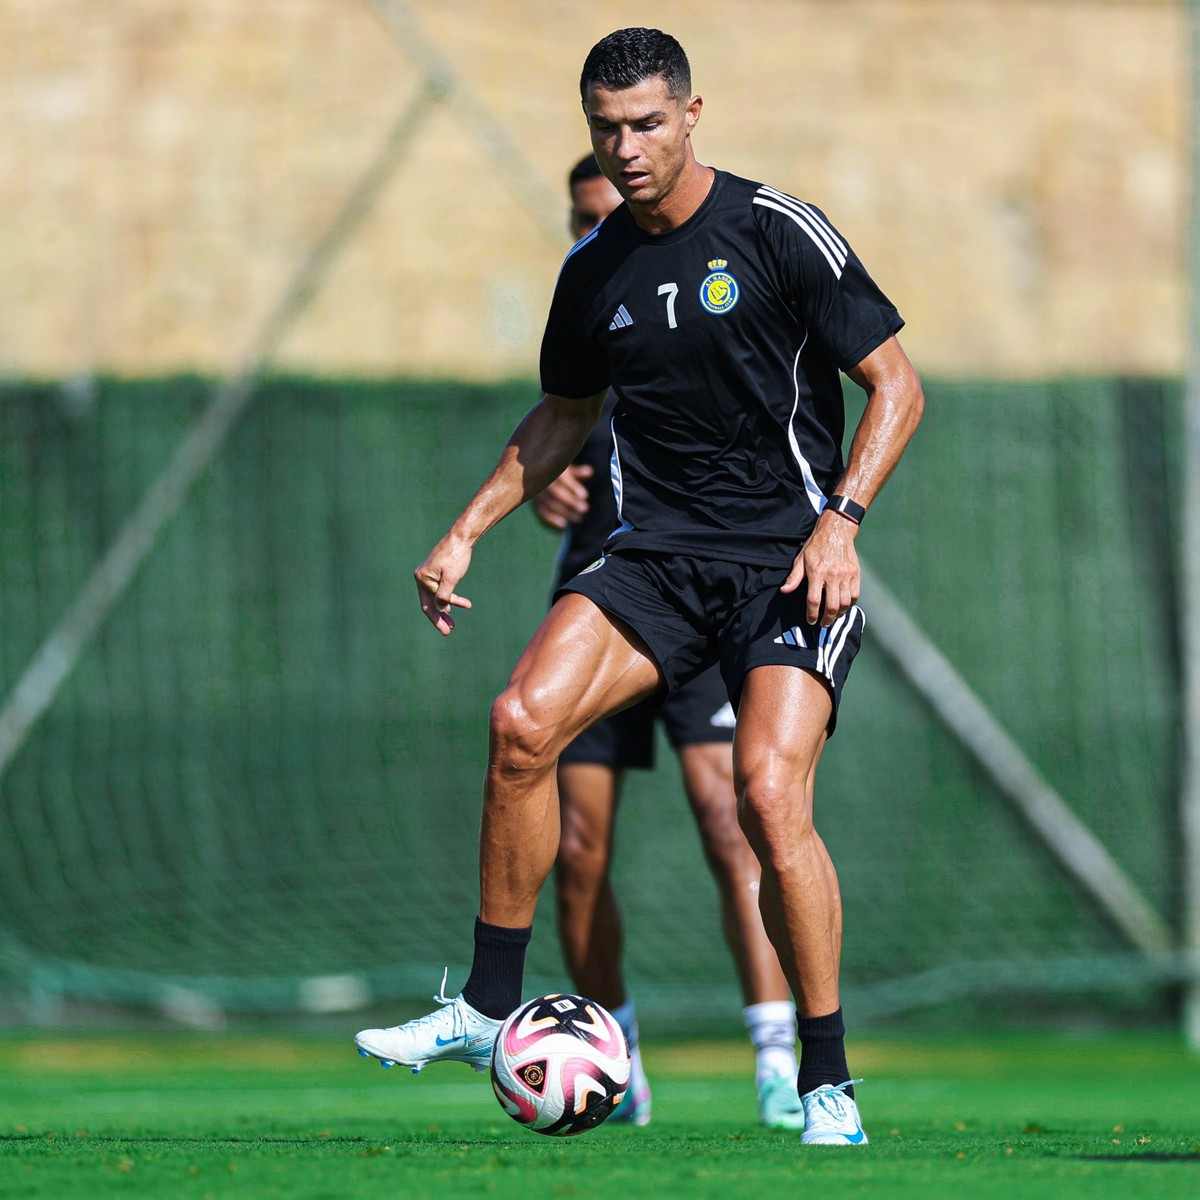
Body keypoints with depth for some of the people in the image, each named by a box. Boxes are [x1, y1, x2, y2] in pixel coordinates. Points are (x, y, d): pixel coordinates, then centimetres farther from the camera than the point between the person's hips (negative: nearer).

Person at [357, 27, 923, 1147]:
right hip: (657, 551, 5)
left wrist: (842, 520, -17)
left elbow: (896, 384, -4)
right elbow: (563, 414, 25)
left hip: (789, 558, -5)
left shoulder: (779, 232, -7)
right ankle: (489, 1006, -4)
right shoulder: (593, 269, 9)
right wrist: (466, 532, 16)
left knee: (769, 797, -22)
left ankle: (828, 1086, -8)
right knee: (522, 721, -19)